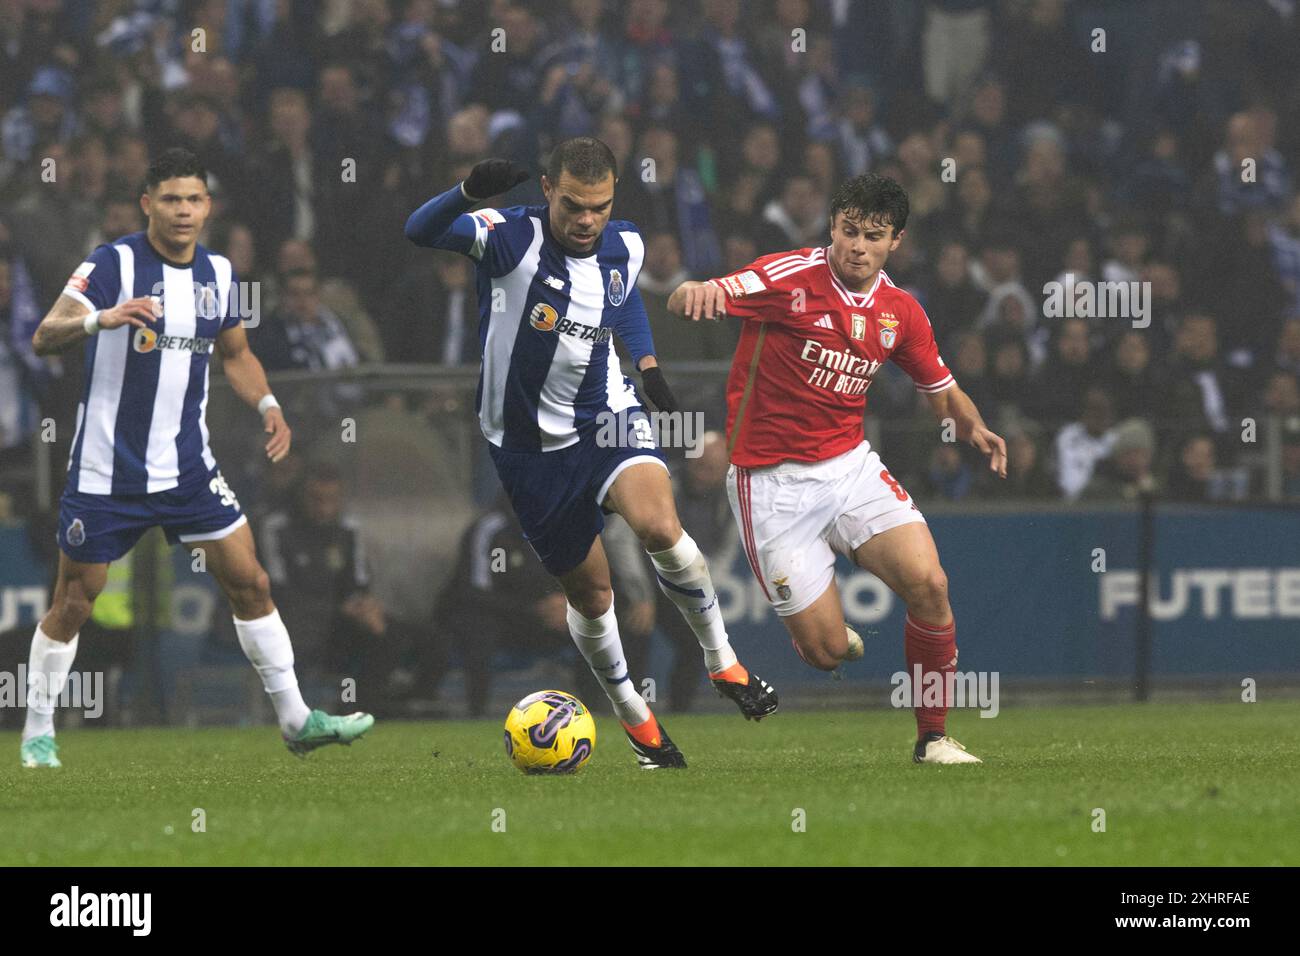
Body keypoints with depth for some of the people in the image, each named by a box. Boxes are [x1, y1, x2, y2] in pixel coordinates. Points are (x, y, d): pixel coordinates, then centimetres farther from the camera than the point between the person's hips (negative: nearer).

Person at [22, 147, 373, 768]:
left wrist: (267, 405, 2)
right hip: (107, 473, -4)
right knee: (73, 605, 2)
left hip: (188, 468, 5)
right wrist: (101, 319, -42)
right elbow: (44, 338, -22)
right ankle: (37, 734, 18)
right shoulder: (113, 264, -13)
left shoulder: (218, 273, 5)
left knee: (250, 583, 1)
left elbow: (235, 352, 20)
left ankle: (295, 720, 9)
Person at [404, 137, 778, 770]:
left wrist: (648, 364, 9)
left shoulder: (623, 248, -3)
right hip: (529, 443, -2)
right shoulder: (512, 237, -19)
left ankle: (722, 662, -7)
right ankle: (633, 716, 31)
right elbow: (421, 232, -37)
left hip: (605, 418, 2)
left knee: (657, 524, -27)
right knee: (588, 588, 7)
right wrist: (468, 193, -56)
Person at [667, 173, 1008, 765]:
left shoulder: (900, 312, 4)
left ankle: (933, 737, 1)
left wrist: (973, 428, -6)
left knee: (928, 585, -18)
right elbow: (690, 302, -25)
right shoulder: (791, 278, -13)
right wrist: (692, 293, -51)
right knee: (827, 651, -8)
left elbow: (942, 392, 17)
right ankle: (822, 627, 33)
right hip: (771, 482, -4)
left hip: (850, 465, 4)